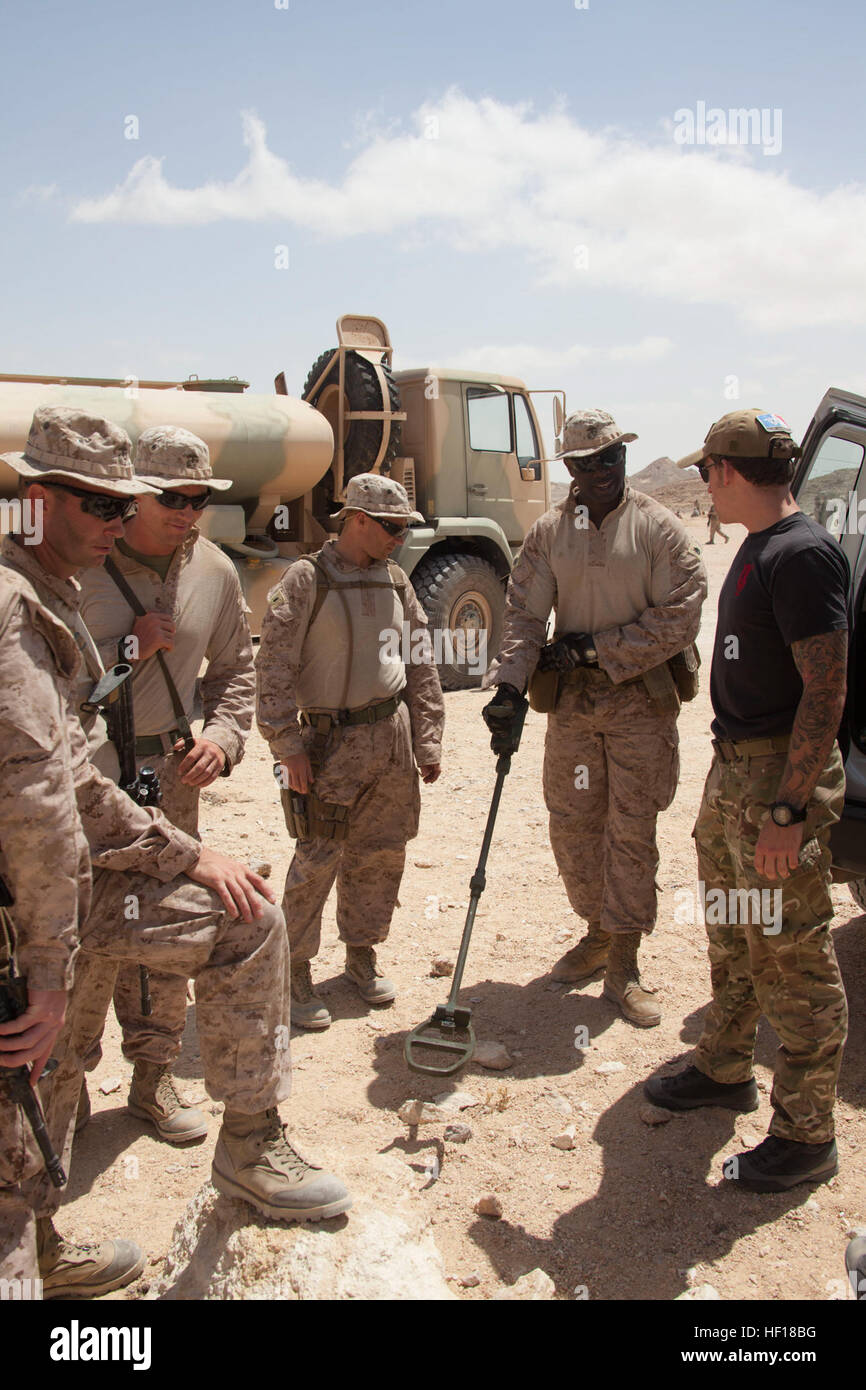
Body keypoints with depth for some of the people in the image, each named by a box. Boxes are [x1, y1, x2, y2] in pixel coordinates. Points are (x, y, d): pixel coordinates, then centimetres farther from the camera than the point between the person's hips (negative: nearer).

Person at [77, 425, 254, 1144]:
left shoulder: (215, 570, 2)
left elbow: (235, 668, 14)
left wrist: (223, 736, -1)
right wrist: (128, 648, -19)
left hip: (169, 772, 4)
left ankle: (154, 1078, 29)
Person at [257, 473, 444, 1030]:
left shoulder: (396, 581, 9)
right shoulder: (307, 580, -8)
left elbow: (421, 665, 14)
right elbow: (275, 667, -10)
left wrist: (427, 740, 11)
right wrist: (288, 745, -13)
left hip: (392, 732, 6)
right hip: (332, 739, -5)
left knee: (382, 852, 11)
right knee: (319, 857, -4)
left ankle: (363, 951, 29)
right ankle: (295, 971, 11)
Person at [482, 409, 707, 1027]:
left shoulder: (659, 528, -3)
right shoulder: (549, 532, 6)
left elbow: (679, 617, -9)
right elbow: (525, 615, 1)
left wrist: (598, 647, -13)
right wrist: (509, 686, -13)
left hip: (639, 702, -3)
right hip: (571, 700, 3)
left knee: (631, 830, 1)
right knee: (572, 825, 10)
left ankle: (623, 965, 13)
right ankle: (599, 932, 32)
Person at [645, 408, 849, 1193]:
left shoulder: (804, 555, -19)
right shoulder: (758, 547, 12)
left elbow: (827, 692, -23)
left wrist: (788, 810, -25)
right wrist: (731, 774, 18)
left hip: (781, 776, -10)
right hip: (733, 770, 10)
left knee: (793, 957, 1)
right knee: (734, 939, 22)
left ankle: (807, 1137, 15)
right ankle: (726, 1071, 40)